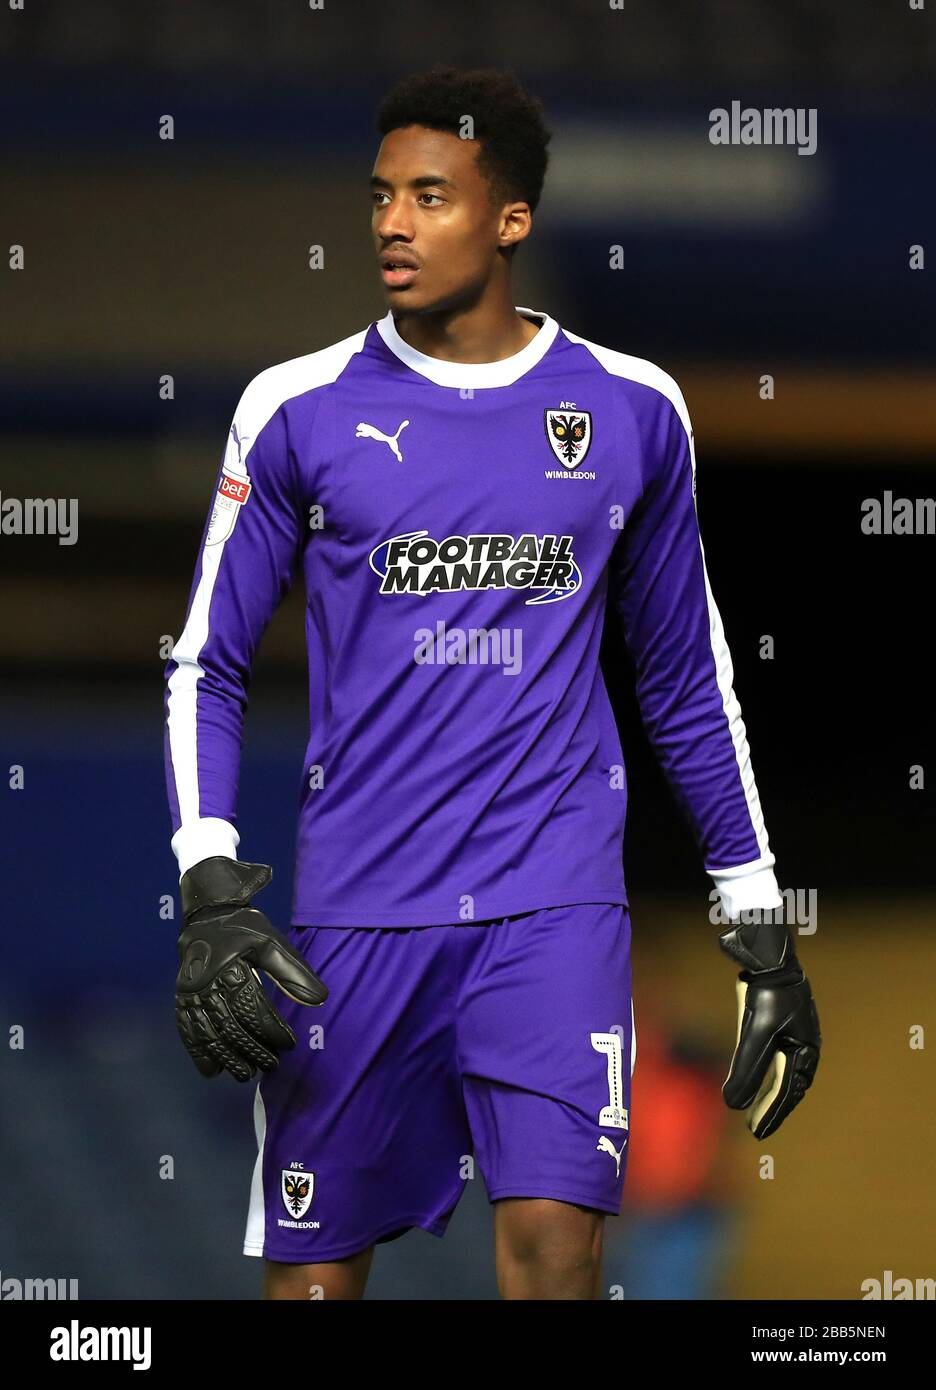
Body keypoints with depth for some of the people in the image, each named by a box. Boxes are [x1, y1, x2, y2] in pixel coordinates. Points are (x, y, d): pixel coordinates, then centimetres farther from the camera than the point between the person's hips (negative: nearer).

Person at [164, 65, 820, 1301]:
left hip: (555, 898, 0)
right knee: (314, 1269, 2)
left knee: (555, 1239, -17)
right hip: (355, 909, 0)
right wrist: (211, 890, -8)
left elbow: (687, 681, 15)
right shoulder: (301, 410, 2)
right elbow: (208, 665, 6)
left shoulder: (631, 411, 6)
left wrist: (757, 921, 14)